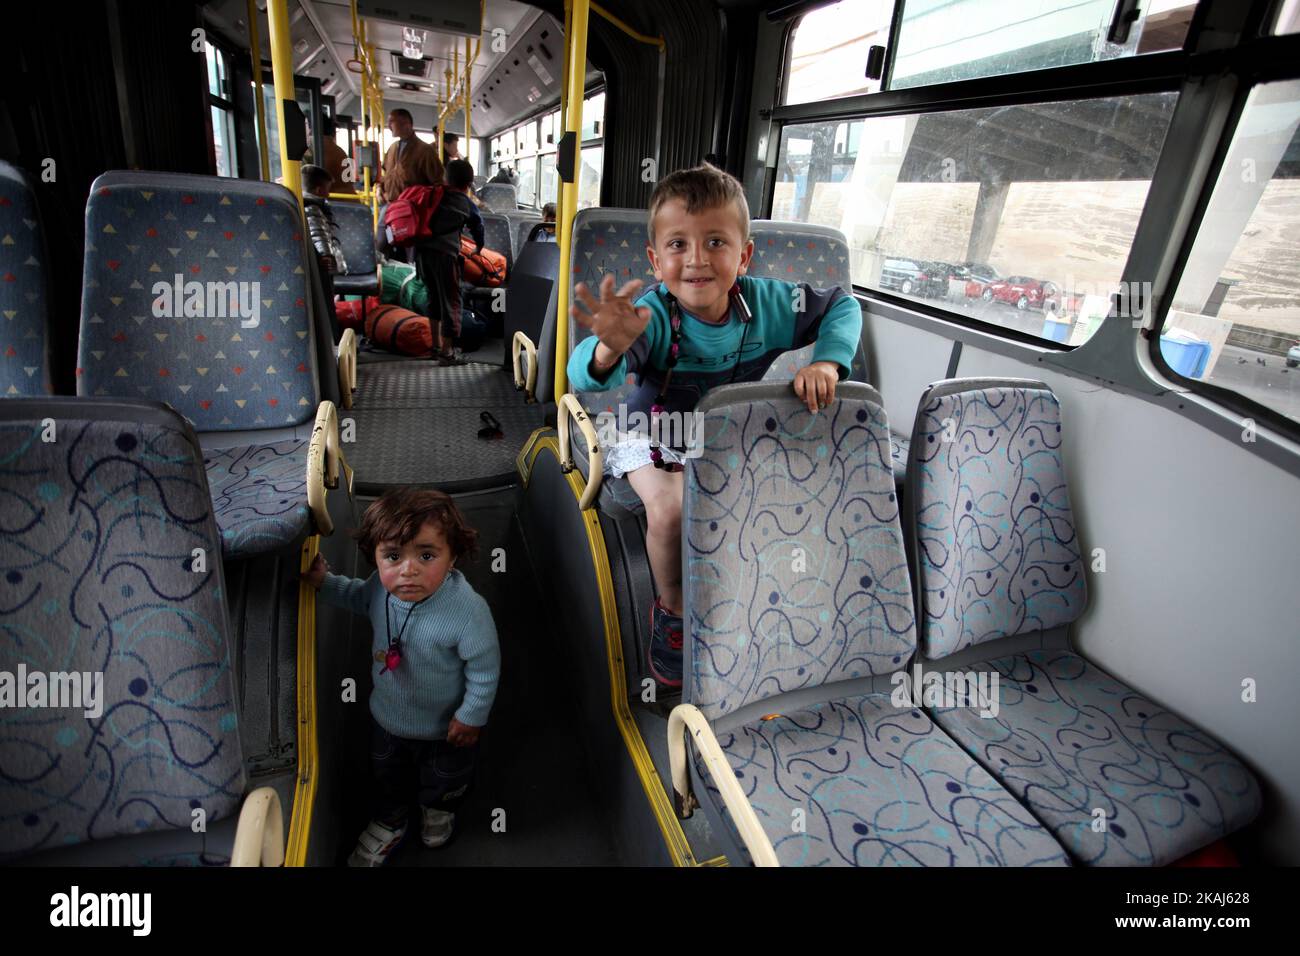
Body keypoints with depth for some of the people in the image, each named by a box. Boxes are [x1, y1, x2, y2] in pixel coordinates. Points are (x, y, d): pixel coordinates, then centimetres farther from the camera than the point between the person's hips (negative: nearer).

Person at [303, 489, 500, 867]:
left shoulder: (468, 610, -42)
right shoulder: (383, 585, -24)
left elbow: (485, 670, -26)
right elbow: (360, 596, 4)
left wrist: (471, 717, -17)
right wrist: (325, 582, -8)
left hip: (445, 725, -4)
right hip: (387, 715, 4)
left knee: (444, 780, 30)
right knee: (387, 777, 33)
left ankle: (439, 810, 65)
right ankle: (388, 824, 64)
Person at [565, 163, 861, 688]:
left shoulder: (766, 303, -17)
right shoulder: (651, 314, -29)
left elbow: (841, 305, -1)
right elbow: (584, 375, -45)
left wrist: (827, 361, -20)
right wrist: (609, 349, -69)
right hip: (656, 431, -3)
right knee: (671, 511, -30)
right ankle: (673, 608, 2)